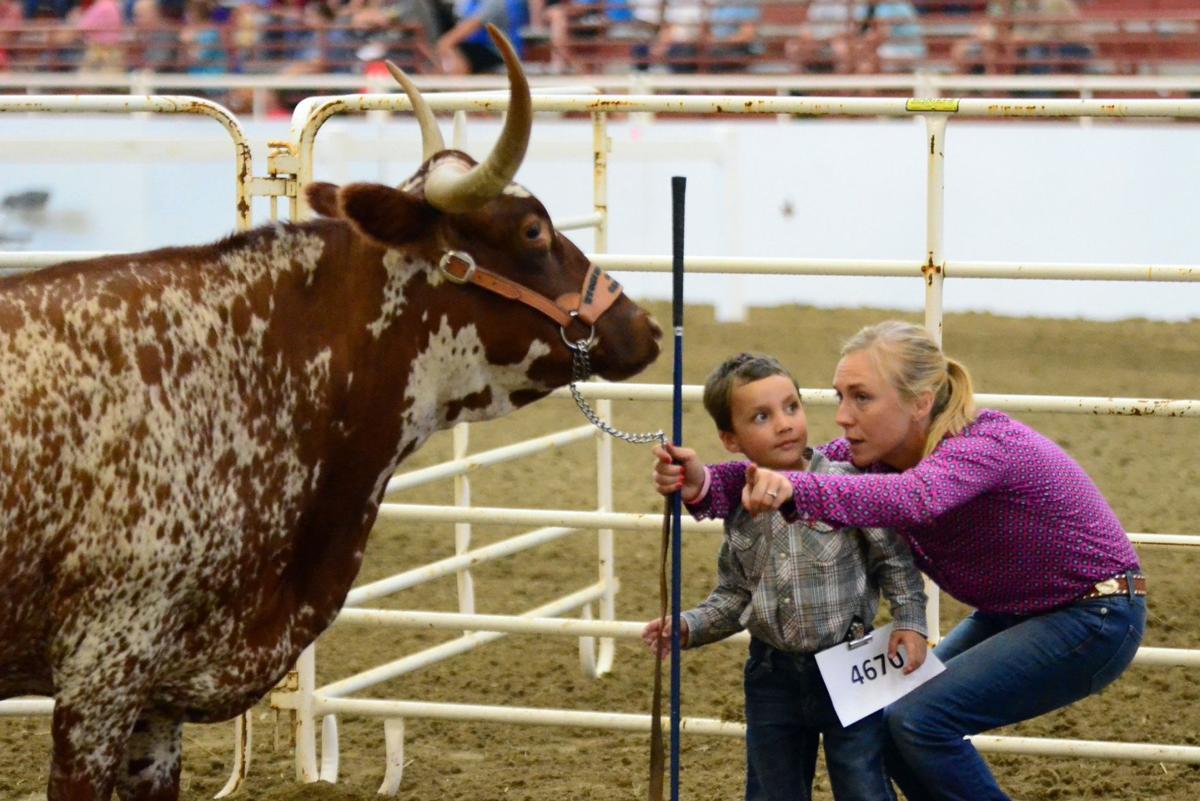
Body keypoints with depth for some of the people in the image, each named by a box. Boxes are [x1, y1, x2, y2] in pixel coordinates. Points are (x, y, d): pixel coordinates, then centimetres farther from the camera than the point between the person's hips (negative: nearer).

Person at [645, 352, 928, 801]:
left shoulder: (847, 485, -12)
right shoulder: (739, 508, 2)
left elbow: (894, 561, -5)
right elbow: (734, 595, 10)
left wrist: (909, 622, -15)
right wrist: (689, 627, -4)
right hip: (773, 677, 4)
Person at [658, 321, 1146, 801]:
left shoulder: (987, 445, -30)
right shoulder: (878, 451, -5)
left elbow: (915, 497, -51)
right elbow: (796, 474, -17)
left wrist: (796, 491, -66)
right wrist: (704, 486, -38)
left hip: (1094, 619, -9)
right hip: (1011, 614, 9)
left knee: (920, 720, -19)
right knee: (887, 719, 5)